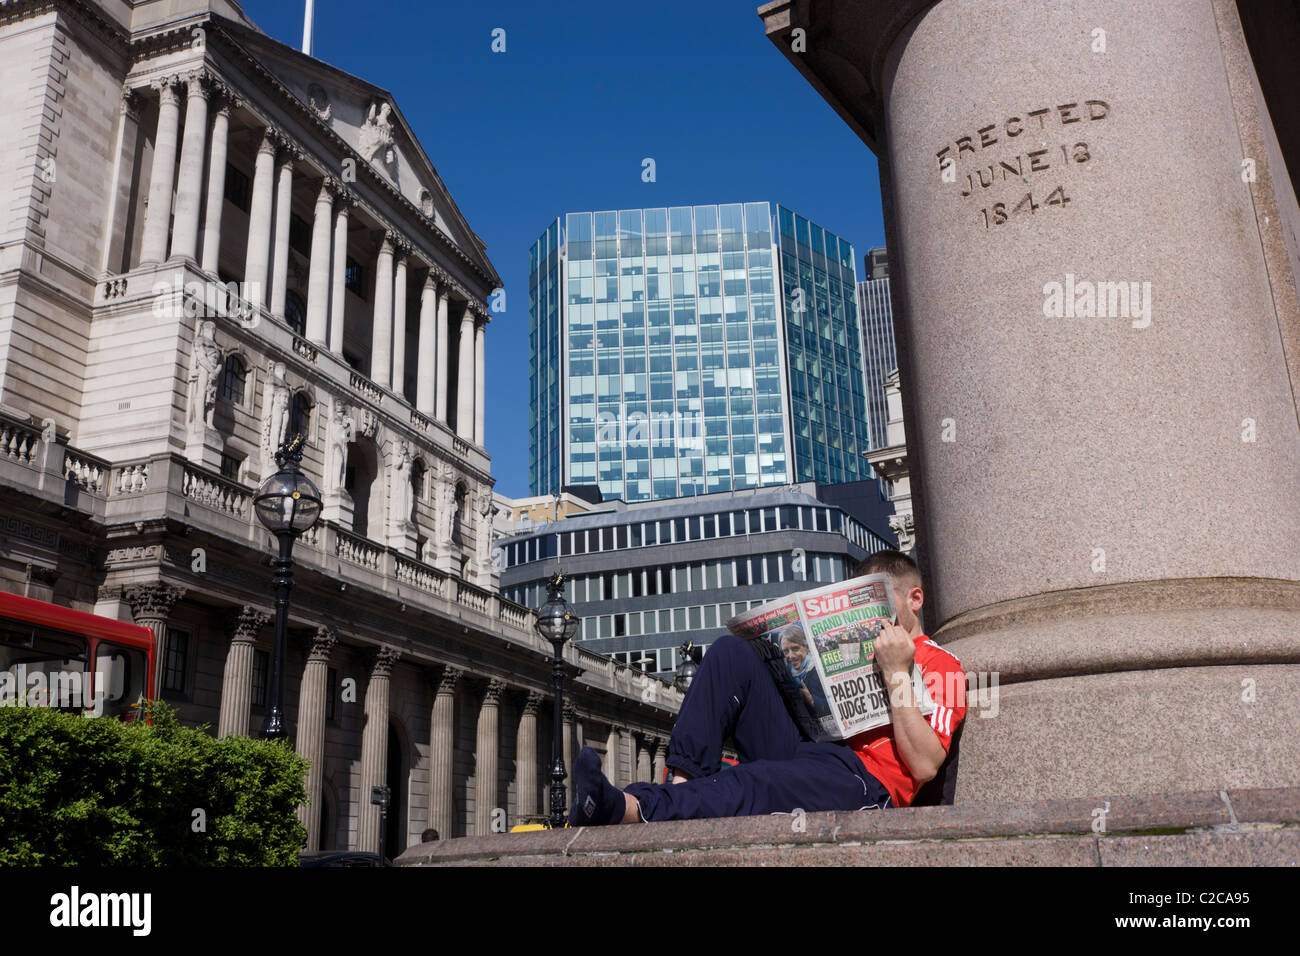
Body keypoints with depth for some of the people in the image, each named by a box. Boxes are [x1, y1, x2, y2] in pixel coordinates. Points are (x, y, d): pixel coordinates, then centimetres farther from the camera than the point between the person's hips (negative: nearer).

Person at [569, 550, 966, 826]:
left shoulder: (941, 664, 10)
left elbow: (924, 765, -6)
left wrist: (896, 673, -8)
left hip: (859, 778, -7)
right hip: (801, 749, 7)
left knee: (756, 783, -38)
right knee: (732, 652, -8)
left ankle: (623, 807, -55)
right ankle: (683, 785, -25)